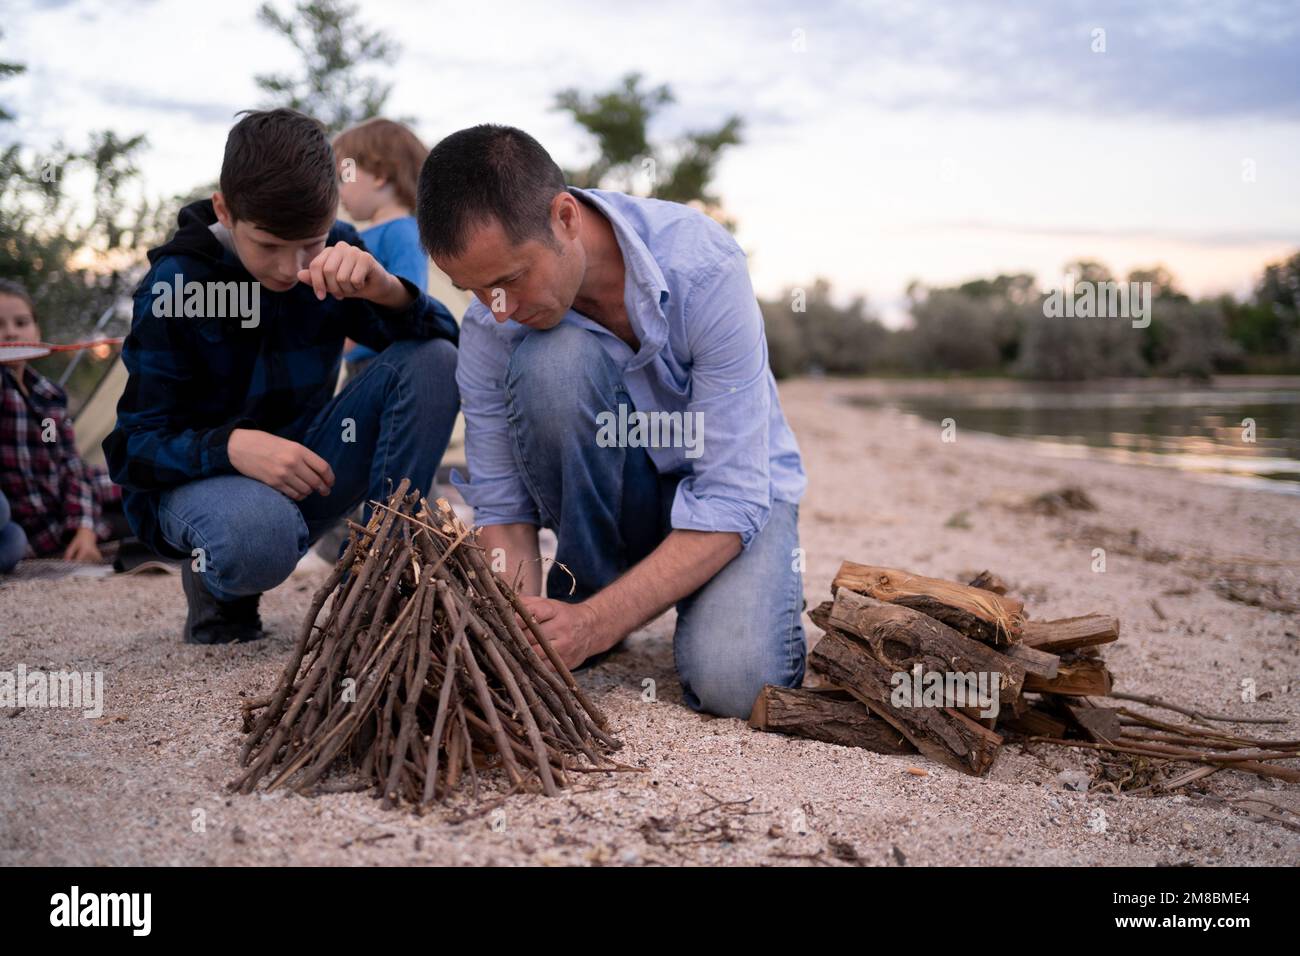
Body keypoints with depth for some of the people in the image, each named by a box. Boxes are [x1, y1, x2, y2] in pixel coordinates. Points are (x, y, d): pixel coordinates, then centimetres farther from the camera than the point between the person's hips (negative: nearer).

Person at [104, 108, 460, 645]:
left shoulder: (338, 253, -6)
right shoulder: (175, 284, -16)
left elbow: (451, 342, -13)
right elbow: (133, 448, -16)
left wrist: (387, 291, -35)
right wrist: (233, 446, -36)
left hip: (303, 468, 4)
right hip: (198, 476, -4)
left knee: (431, 361, -18)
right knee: (259, 534, -41)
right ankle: (218, 585, -1)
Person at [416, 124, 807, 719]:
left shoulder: (703, 266, -29)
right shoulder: (489, 329, -18)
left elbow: (731, 498, -29)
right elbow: (500, 504, -10)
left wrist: (594, 624, -36)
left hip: (737, 485, -2)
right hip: (611, 493, 2)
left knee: (733, 683, -32)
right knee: (550, 356, -31)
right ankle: (586, 580, -9)